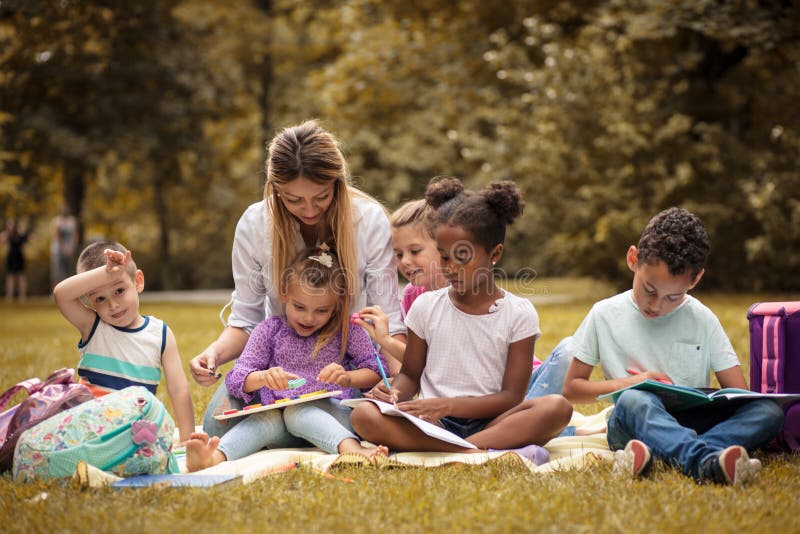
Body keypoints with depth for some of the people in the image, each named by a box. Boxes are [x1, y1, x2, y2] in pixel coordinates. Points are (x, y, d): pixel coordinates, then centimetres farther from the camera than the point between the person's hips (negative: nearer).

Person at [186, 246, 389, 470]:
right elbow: (236, 378, 3)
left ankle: (351, 449, -64)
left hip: (330, 413, -2)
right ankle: (215, 457, -61)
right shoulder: (270, 329, 10)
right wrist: (263, 378, -20)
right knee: (267, 419, -32)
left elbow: (377, 370, 8)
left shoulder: (345, 330, 8)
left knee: (297, 412, -35)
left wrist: (348, 378, -14)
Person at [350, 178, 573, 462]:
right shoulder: (426, 306, 10)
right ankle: (486, 451, -39)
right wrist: (396, 393, -7)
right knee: (363, 415, -27)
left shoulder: (519, 313, 3)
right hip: (431, 426, 2)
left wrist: (448, 405, -16)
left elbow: (511, 396, -3)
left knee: (558, 407, -29)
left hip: (489, 422, -1)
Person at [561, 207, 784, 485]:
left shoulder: (702, 320, 10)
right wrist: (630, 383, -5)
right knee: (634, 401, -37)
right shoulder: (604, 315, 7)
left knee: (769, 411, -24)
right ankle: (707, 461, -61)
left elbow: (739, 393, 7)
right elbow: (571, 388, 9)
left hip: (692, 426, 2)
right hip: (632, 426, -2)